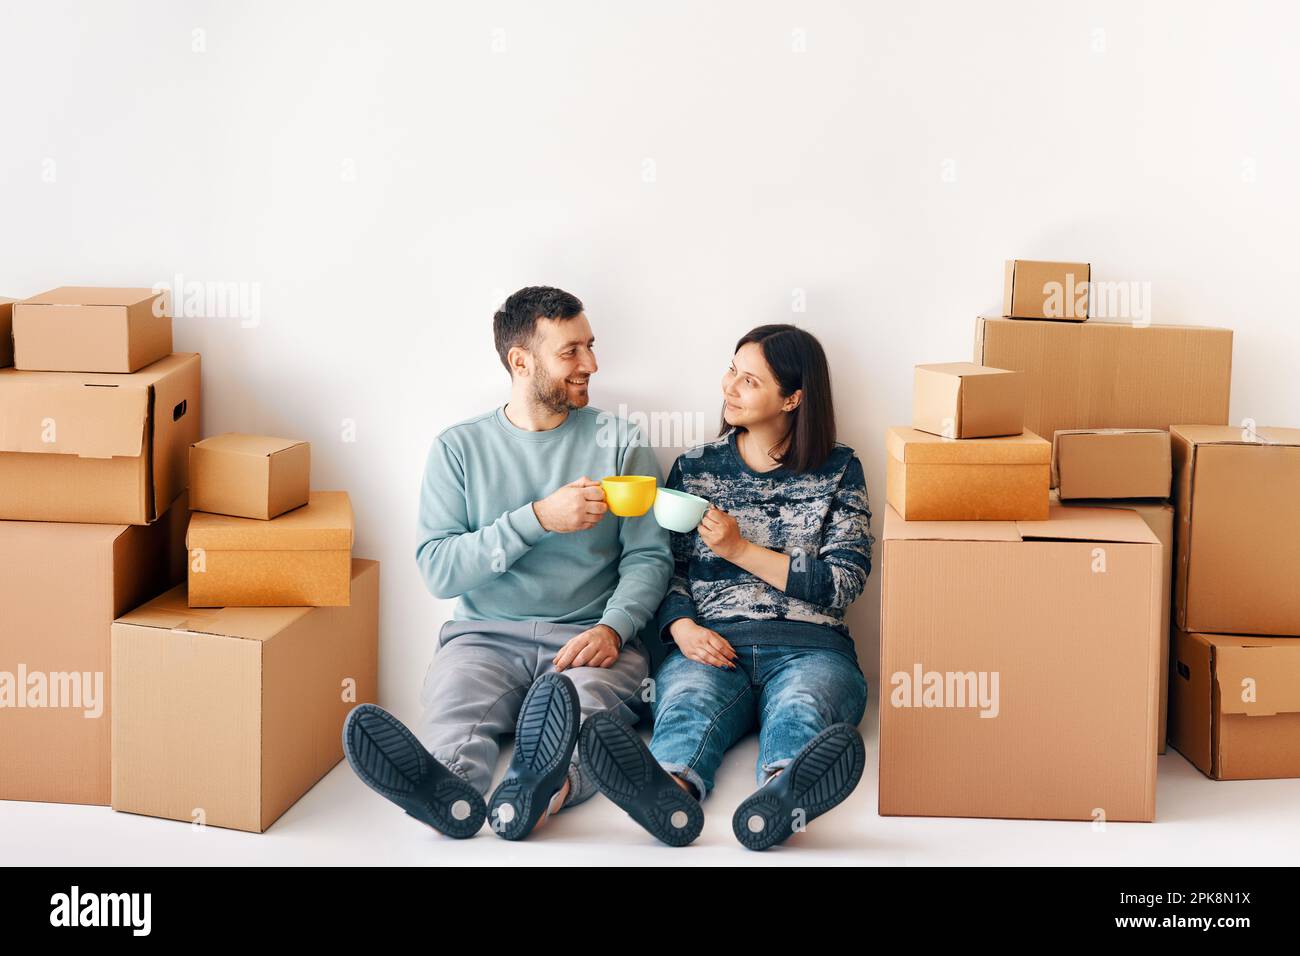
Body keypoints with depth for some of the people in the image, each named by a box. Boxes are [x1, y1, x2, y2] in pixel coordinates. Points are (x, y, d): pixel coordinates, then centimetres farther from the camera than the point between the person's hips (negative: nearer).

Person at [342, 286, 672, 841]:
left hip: (590, 638, 0)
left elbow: (648, 556, 6)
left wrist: (612, 628, -15)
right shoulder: (459, 449, 11)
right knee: (452, 709, -34)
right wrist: (539, 519, -11)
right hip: (486, 636, 1)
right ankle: (449, 788, -66)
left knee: (587, 693, -37)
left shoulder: (617, 442, 12)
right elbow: (438, 569, 0)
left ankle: (546, 784, -68)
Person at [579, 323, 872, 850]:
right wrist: (682, 627, -8)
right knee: (688, 703, -35)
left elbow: (844, 582, 5)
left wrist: (741, 549, -2)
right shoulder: (694, 467, 20)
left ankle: (782, 797, -72)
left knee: (803, 710, -37)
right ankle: (672, 791, -69)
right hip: (710, 642, 1)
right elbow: (668, 569, 15)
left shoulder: (839, 471, 15)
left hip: (807, 646, -1)